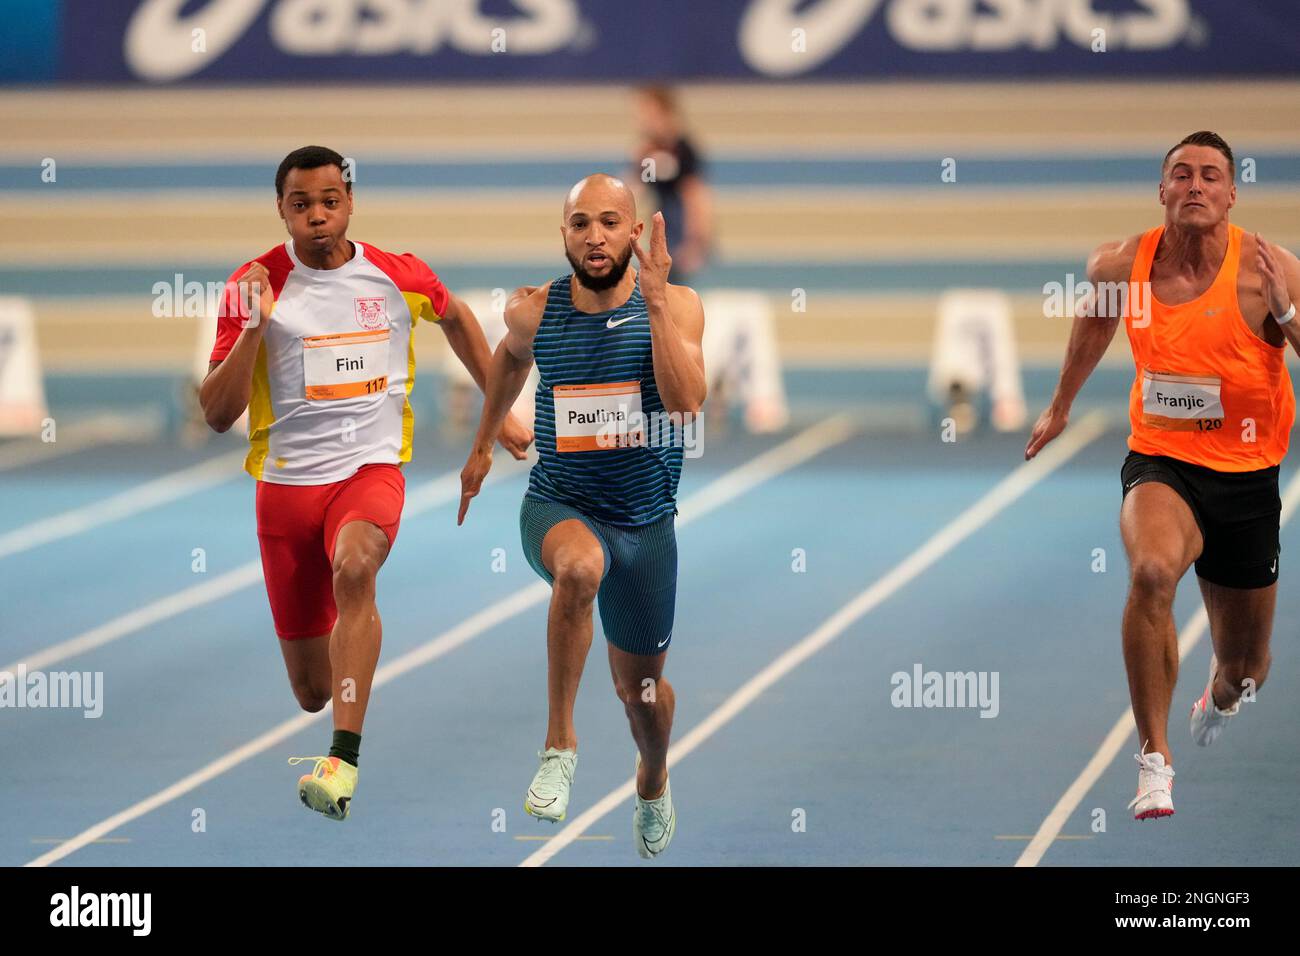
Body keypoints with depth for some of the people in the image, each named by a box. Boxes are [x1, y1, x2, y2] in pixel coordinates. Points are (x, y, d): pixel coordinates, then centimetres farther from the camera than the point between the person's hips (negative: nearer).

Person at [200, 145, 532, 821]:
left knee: (354, 566, -37)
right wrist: (253, 327, -21)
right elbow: (216, 414, -8)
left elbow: (456, 317, 23)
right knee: (312, 690, 6)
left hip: (371, 469, -1)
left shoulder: (398, 277, -1)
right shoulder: (256, 284, -5)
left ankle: (344, 763, -41)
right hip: (286, 481, 1)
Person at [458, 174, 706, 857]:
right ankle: (559, 743, -25)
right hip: (558, 507, -1)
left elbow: (687, 404, -27)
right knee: (580, 566, -38)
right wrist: (482, 445, 26)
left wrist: (655, 301, -29)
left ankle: (653, 783, 51)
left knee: (640, 686, 15)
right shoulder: (533, 311, -6)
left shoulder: (677, 306, -11)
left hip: (646, 521, 1)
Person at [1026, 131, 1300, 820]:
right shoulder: (1121, 265, -5)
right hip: (1159, 460, 0)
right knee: (1152, 571, -35)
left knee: (1243, 671, 14)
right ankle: (1154, 759, -25)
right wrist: (1061, 405, 30)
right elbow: (1097, 316, 19)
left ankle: (1219, 699, 55)